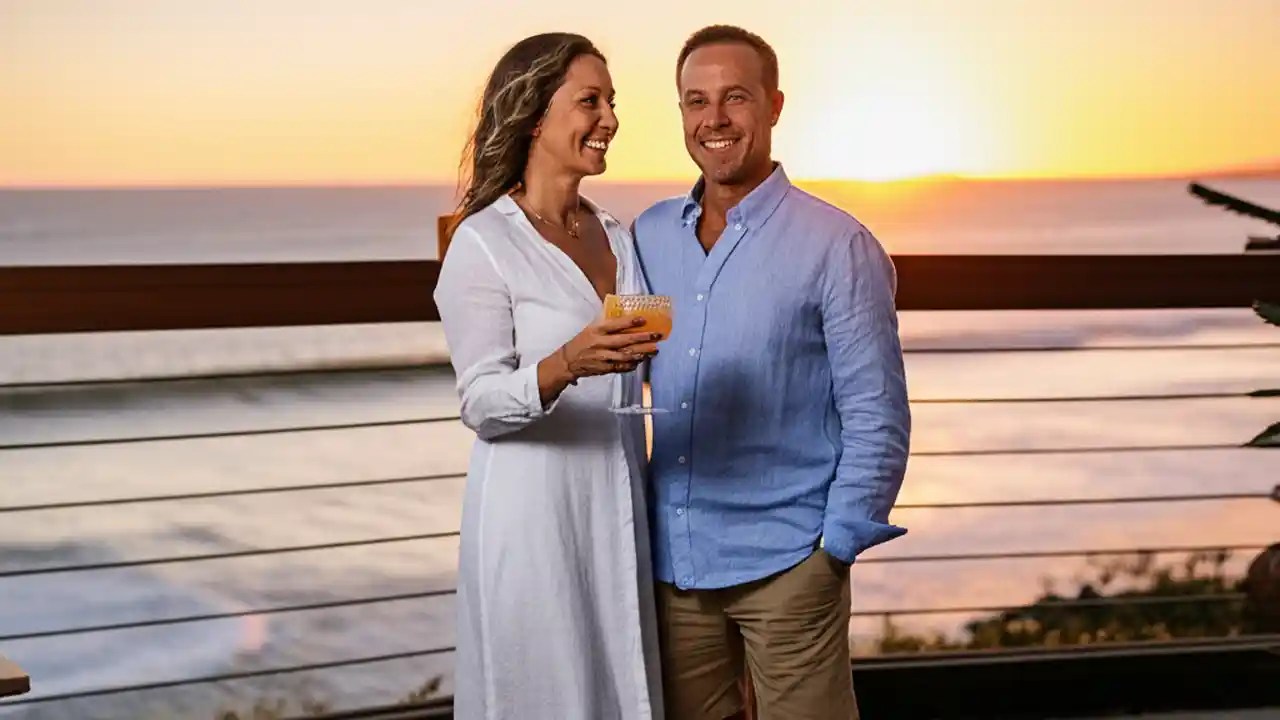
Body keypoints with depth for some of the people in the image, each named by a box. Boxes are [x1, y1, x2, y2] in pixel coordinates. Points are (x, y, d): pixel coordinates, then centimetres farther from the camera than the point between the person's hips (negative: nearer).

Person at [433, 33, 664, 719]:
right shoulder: (483, 243, -10)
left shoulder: (617, 237, 10)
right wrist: (566, 365, -30)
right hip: (532, 514, -6)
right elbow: (481, 403, -13)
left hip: (617, 509, 6)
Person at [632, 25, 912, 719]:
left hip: (786, 563, -4)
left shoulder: (837, 246, -7)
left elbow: (877, 417, -6)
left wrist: (835, 547, -9)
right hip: (671, 560, 4)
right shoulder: (649, 235, 6)